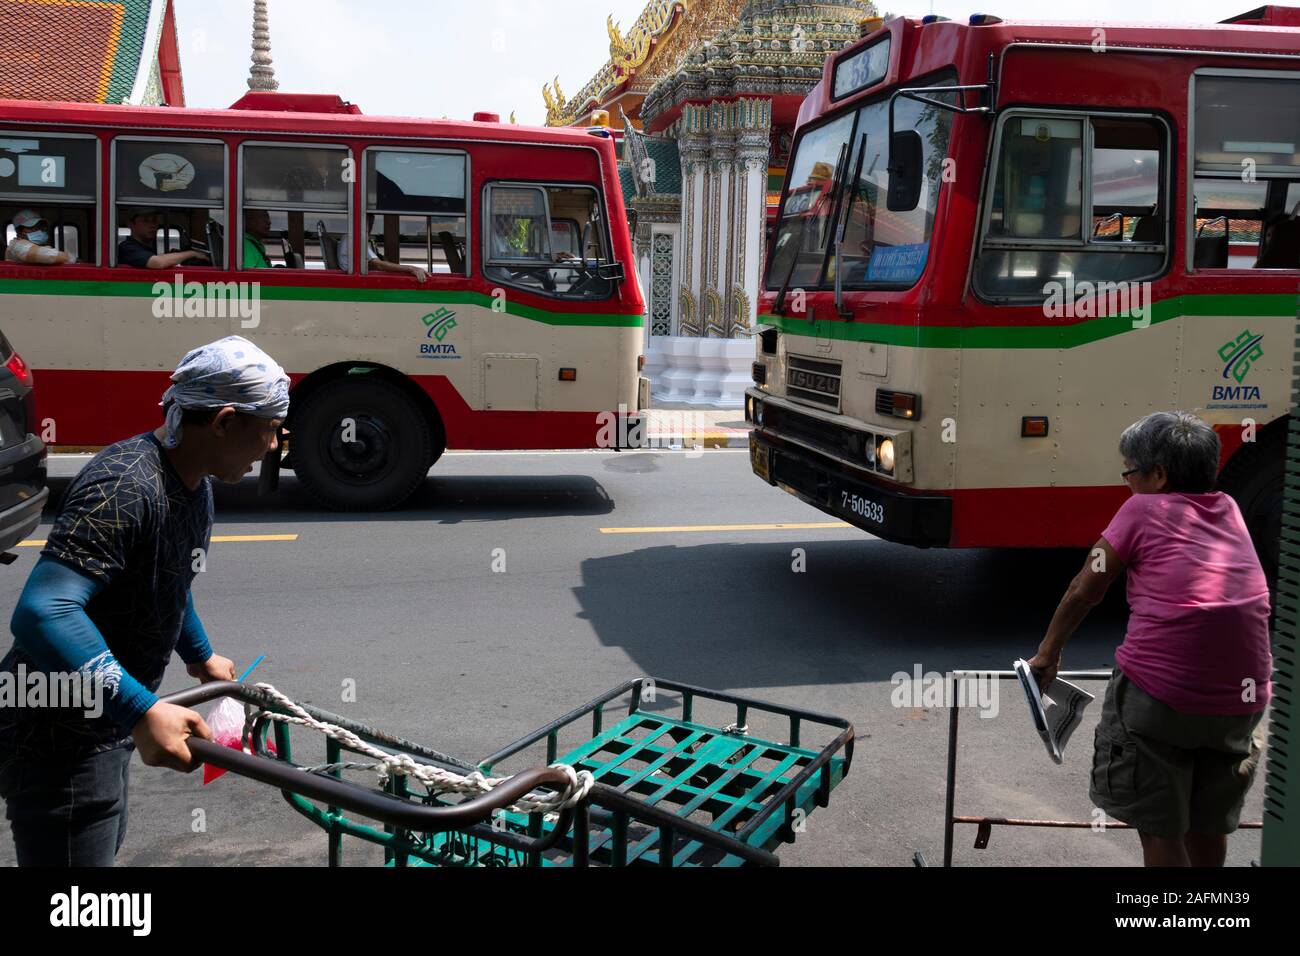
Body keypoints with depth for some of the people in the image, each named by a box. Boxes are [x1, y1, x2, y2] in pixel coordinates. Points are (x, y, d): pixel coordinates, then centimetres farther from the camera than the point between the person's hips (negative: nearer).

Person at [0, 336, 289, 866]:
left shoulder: (195, 483, 3)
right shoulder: (124, 486, -28)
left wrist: (201, 657, 32)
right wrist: (144, 711, -43)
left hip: (105, 721, 10)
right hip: (59, 737, -10)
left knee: (105, 842, 25)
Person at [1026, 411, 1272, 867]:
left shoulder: (1143, 509, 0)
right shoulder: (1228, 510, 14)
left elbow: (1083, 592, 4)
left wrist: (1046, 656, 16)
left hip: (1159, 696, -6)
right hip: (1244, 697, 6)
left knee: (1159, 830, 7)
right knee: (1208, 824, 23)